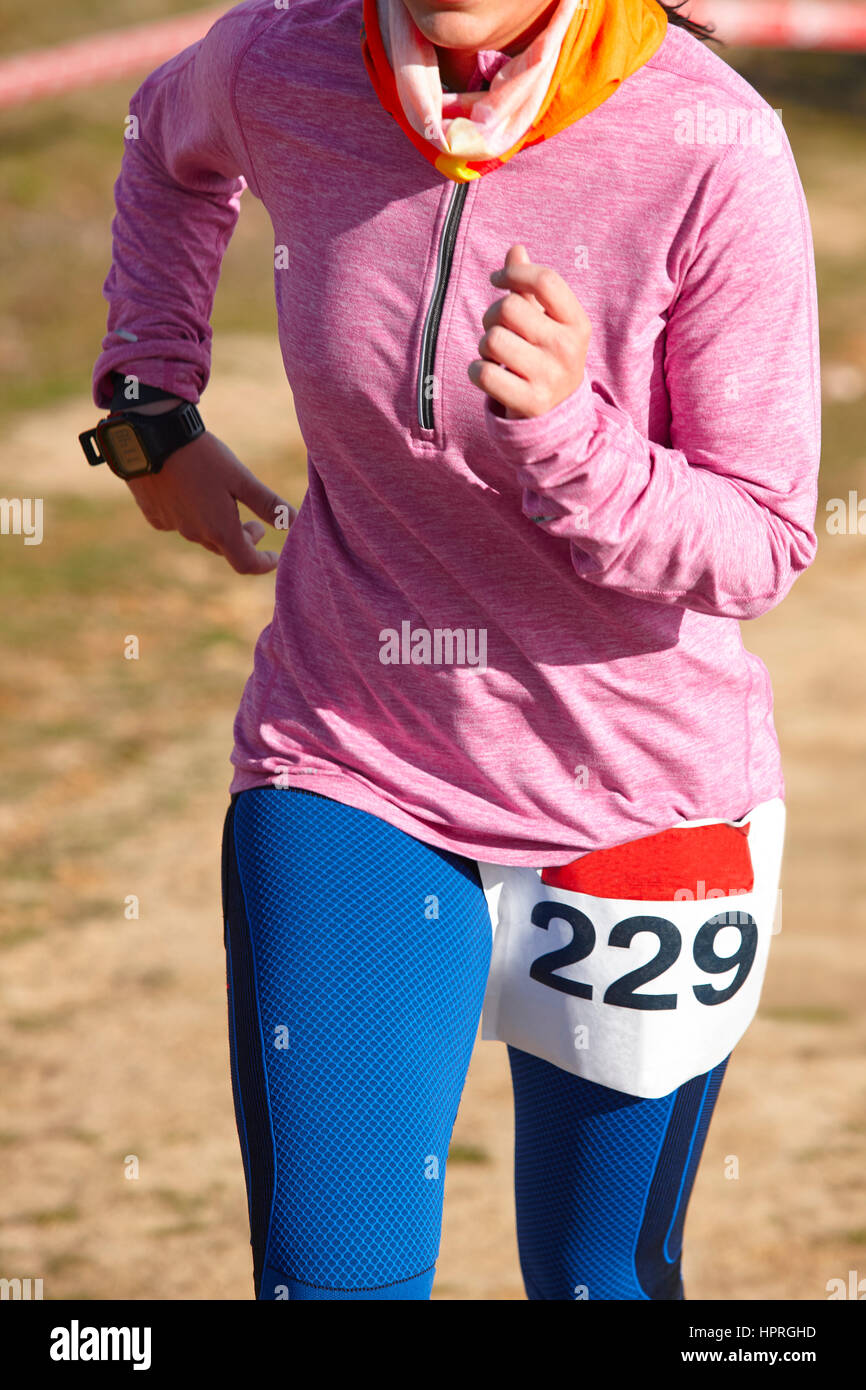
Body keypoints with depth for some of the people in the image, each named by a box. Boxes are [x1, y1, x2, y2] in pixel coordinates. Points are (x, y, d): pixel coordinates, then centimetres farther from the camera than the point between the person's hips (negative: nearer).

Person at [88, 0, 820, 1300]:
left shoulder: (714, 150, -20)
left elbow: (760, 546, -15)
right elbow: (174, 138, 18)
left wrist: (563, 434, -32)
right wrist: (152, 409, 14)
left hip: (634, 782, -1)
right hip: (348, 756, 1)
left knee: (596, 1280, 13)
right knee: (330, 1274, -9)